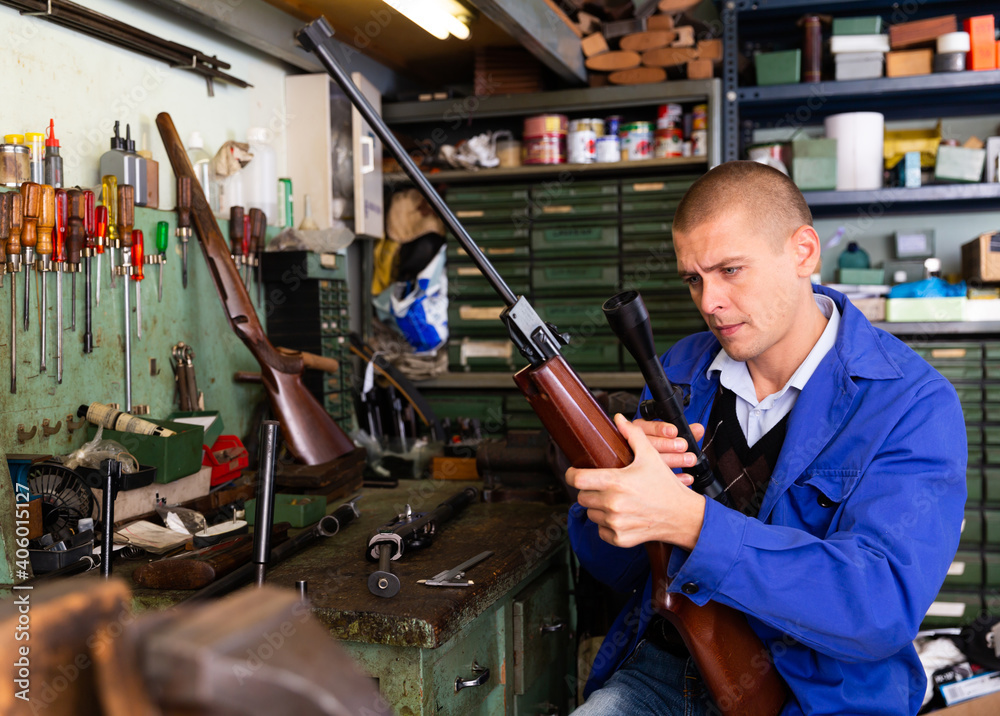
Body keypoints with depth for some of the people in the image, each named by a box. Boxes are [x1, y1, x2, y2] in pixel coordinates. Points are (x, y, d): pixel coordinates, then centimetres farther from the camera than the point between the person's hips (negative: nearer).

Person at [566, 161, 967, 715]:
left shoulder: (913, 405, -11)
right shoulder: (681, 370, 5)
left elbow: (884, 609, -24)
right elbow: (613, 566, 7)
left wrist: (687, 519, -32)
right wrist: (622, 473, -16)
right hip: (661, 670, 3)